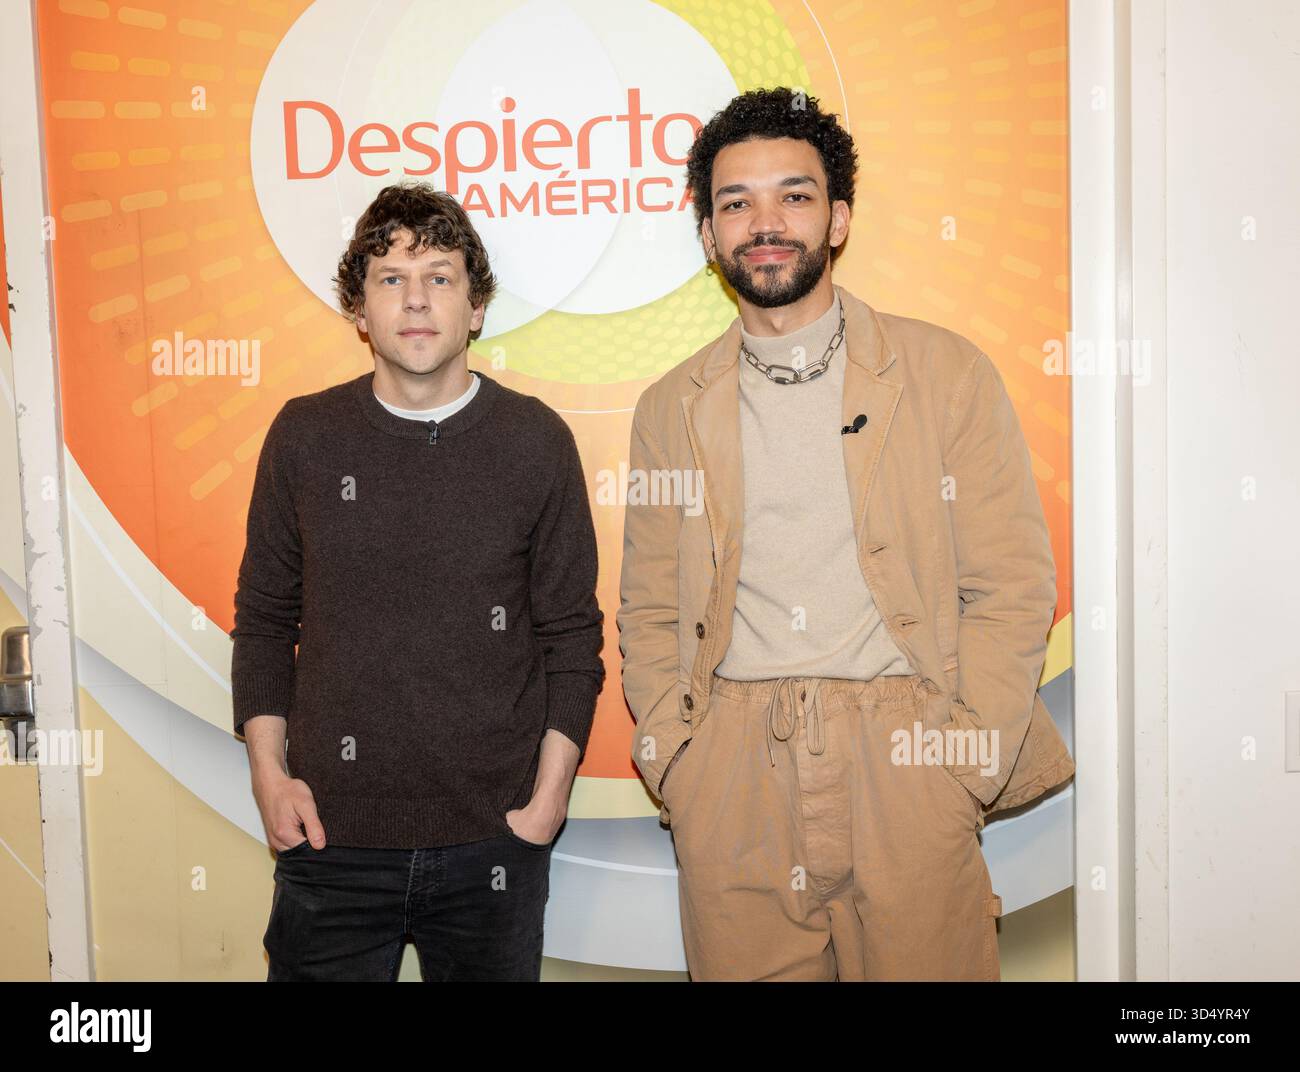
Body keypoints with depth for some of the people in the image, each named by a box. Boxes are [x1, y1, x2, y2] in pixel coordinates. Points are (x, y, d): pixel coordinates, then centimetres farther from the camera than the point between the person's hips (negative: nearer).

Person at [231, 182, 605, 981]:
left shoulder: (536, 440, -2)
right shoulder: (304, 436, 1)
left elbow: (571, 635, 1)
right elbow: (264, 620, 7)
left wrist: (549, 794, -4)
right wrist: (270, 775, 0)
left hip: (494, 839, 0)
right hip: (332, 836, 1)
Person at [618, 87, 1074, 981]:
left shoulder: (948, 373, 3)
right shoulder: (672, 408, 10)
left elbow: (1015, 589, 1)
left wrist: (961, 763, -7)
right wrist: (672, 755, 1)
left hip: (903, 773, -1)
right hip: (729, 783, 2)